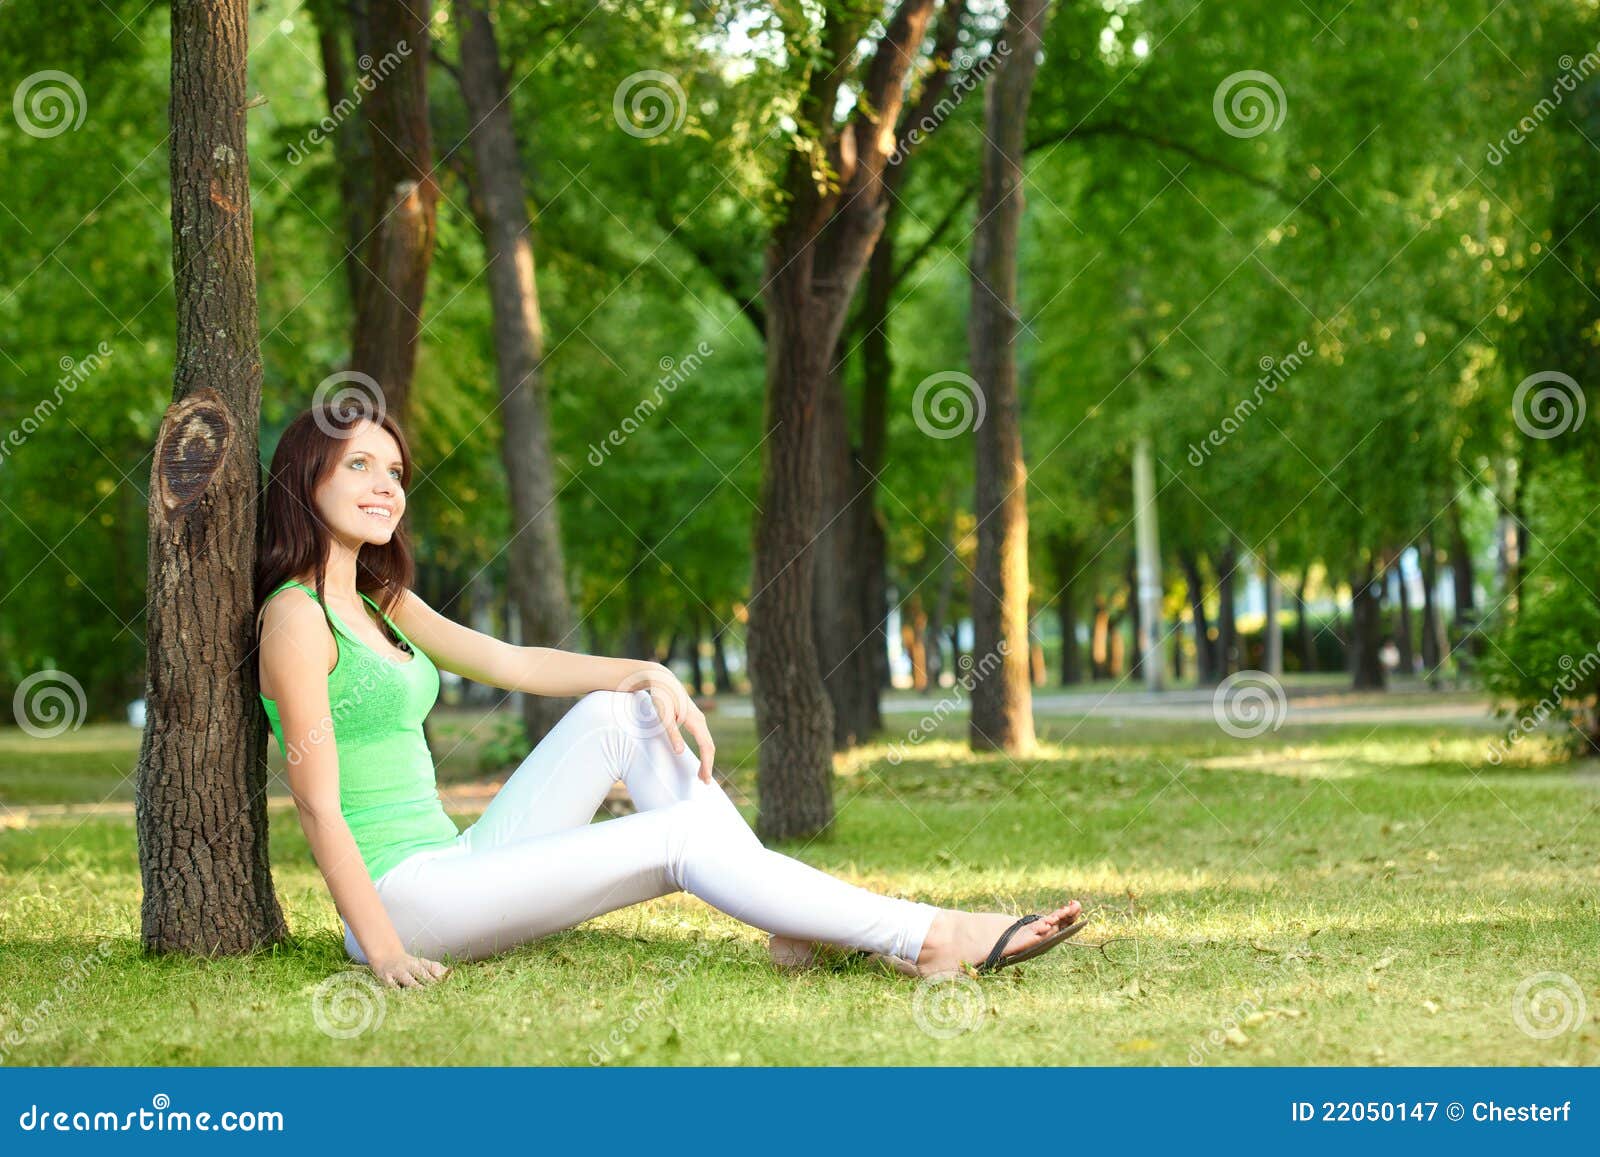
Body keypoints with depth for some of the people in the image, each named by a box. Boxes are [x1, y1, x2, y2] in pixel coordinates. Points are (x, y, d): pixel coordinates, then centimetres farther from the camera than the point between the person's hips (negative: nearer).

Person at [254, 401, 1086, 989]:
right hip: (403, 896, -9)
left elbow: (511, 663, 16)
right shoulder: (298, 616, -11)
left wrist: (651, 676, 1)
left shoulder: (383, 605, 17)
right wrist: (383, 950, -23)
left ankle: (794, 927, -6)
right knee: (683, 836, -15)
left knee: (622, 708, 2)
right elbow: (318, 802, -17)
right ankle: (931, 940, -15)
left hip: (453, 865, 9)